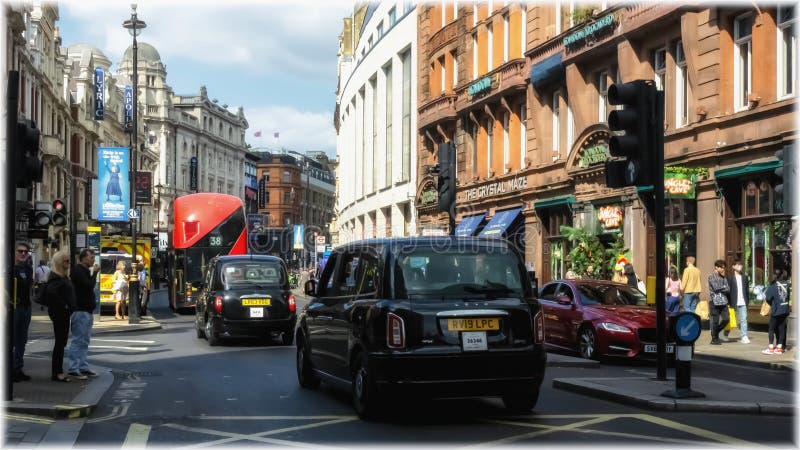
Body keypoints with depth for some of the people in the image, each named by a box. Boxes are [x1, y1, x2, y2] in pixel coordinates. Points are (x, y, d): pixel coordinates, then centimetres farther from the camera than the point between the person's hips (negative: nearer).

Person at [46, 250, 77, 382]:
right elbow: (51, 292, -31)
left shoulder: (64, 276, 15)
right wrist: (63, 305, -22)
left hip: (65, 313, 10)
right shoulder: (55, 277, -15)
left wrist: (71, 307, 11)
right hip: (59, 313, -10)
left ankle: (58, 371, 19)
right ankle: (56, 373, -1)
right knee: (60, 342, -6)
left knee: (62, 342, 13)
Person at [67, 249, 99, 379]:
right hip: (80, 310, -10)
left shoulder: (85, 271, 19)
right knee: (78, 340, -8)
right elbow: (89, 285, -23)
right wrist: (95, 272, -12)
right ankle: (74, 369, -5)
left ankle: (83, 367, 17)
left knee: (84, 341, 12)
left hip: (87, 311, 10)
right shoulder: (78, 271, -12)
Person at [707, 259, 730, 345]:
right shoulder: (712, 277, -2)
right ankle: (714, 339, 7)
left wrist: (720, 289, -6)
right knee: (715, 321, -3)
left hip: (723, 302, 6)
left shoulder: (724, 278, 18)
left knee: (726, 319, -1)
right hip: (715, 302, -6)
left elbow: (728, 290, 9)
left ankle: (716, 332, 21)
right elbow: (716, 288, -14)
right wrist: (724, 287, 0)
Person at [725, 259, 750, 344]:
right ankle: (725, 335, 26)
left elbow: (747, 290, 13)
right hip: (734, 303, -3)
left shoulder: (744, 277, 11)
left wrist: (747, 301, 6)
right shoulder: (730, 278, -2)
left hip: (743, 303, 3)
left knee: (743, 319, -4)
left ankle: (744, 337, -4)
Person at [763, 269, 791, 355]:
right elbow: (788, 295, 5)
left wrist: (771, 304, 8)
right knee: (781, 328, 9)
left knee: (772, 329, 4)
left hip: (776, 310, -5)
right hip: (785, 309, 5)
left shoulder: (773, 285, -11)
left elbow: (768, 298, -11)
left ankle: (771, 348, 1)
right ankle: (779, 347, 10)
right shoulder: (786, 284, 2)